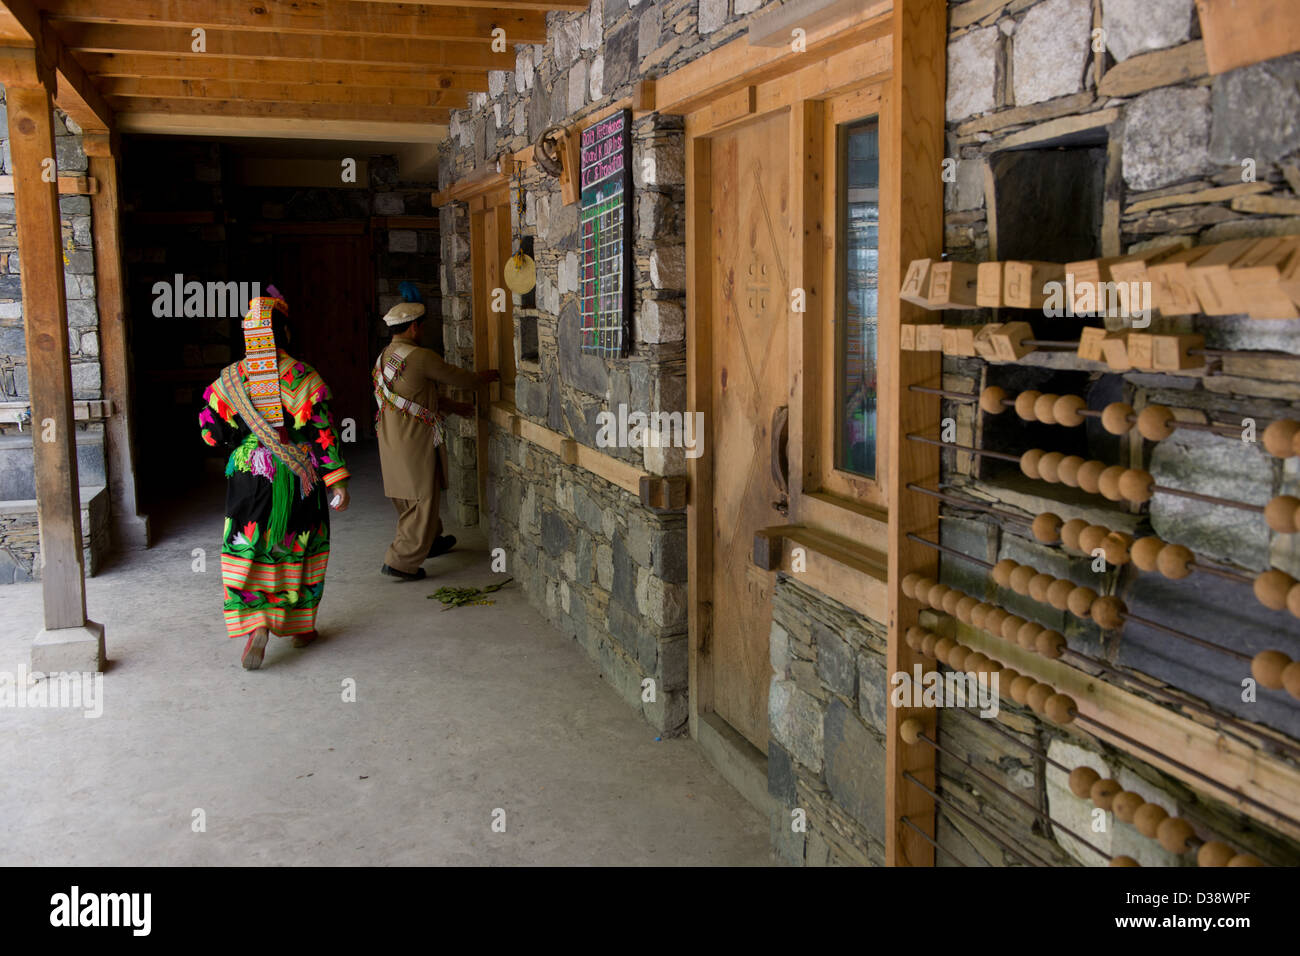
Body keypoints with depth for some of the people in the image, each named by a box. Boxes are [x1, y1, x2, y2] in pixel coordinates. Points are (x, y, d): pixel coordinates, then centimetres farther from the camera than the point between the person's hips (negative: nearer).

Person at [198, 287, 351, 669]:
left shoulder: (229, 379, -4)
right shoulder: (304, 378, -9)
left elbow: (212, 432, 2)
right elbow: (324, 433, -10)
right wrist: (337, 481, -5)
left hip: (249, 477, 0)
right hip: (299, 480, 0)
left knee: (246, 551, 5)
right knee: (300, 547, 15)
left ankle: (256, 627, -12)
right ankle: (301, 625, 24)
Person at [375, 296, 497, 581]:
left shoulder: (384, 356, 10)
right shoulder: (420, 357, -18)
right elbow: (457, 378, -5)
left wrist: (452, 406, 25)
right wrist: (485, 377, 15)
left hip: (390, 440, 9)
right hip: (414, 443, -9)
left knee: (407, 499, 21)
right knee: (422, 501, 0)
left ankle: (430, 542, 41)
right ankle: (402, 562, 1)